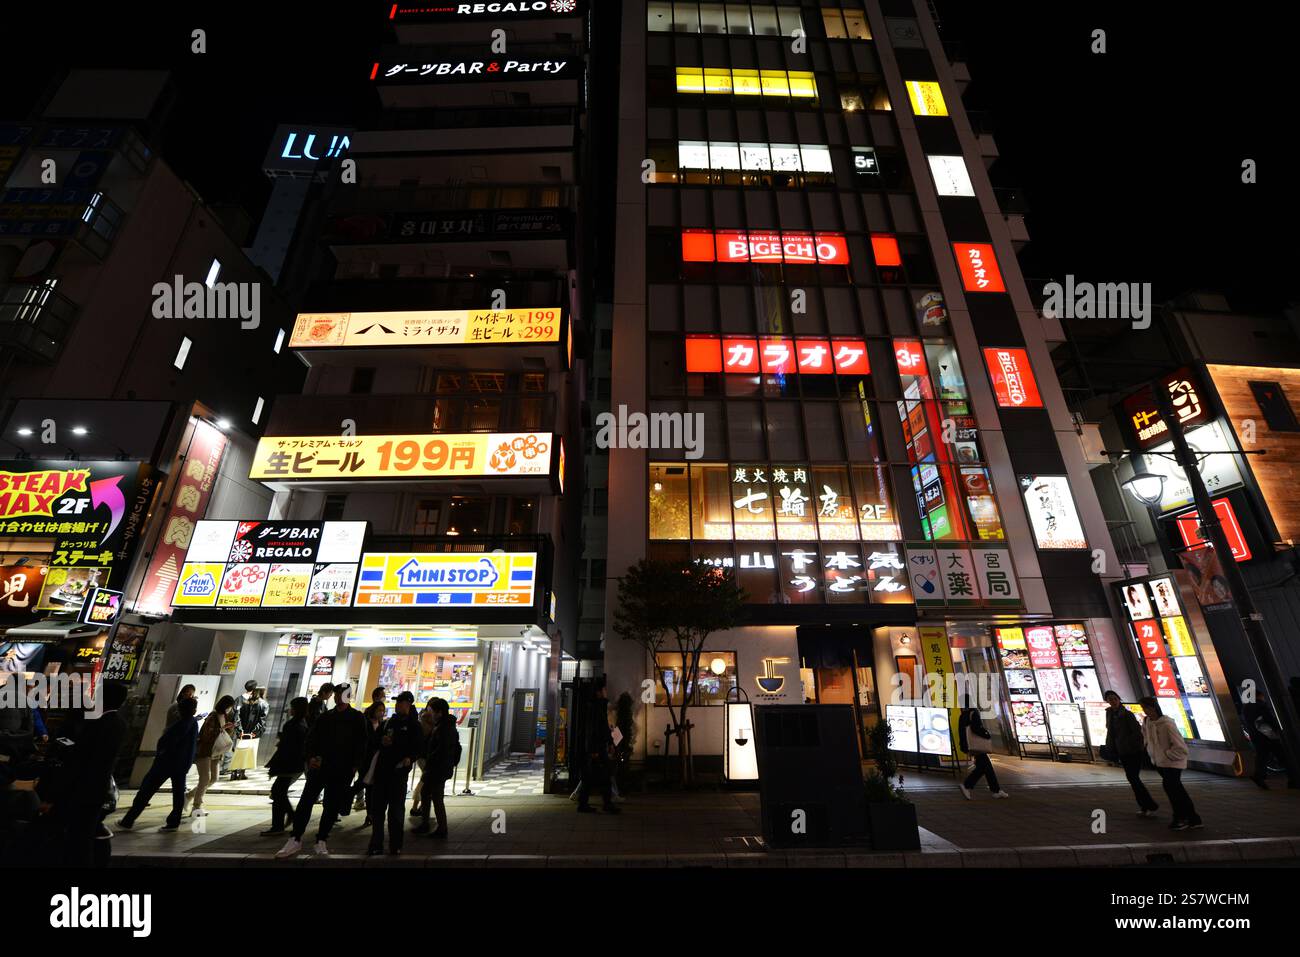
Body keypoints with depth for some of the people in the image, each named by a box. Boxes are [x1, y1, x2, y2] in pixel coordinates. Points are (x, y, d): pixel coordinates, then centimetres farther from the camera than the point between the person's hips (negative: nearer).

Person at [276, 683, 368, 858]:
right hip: (320, 765, 3)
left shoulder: (357, 718, 1)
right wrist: (311, 757, -3)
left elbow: (361, 744, -3)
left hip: (342, 771, -3)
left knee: (332, 806, 3)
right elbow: (312, 738, 13)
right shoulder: (325, 717, 13)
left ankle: (321, 842, 16)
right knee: (306, 801, -3)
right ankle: (295, 840, 8)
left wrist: (354, 766, -10)